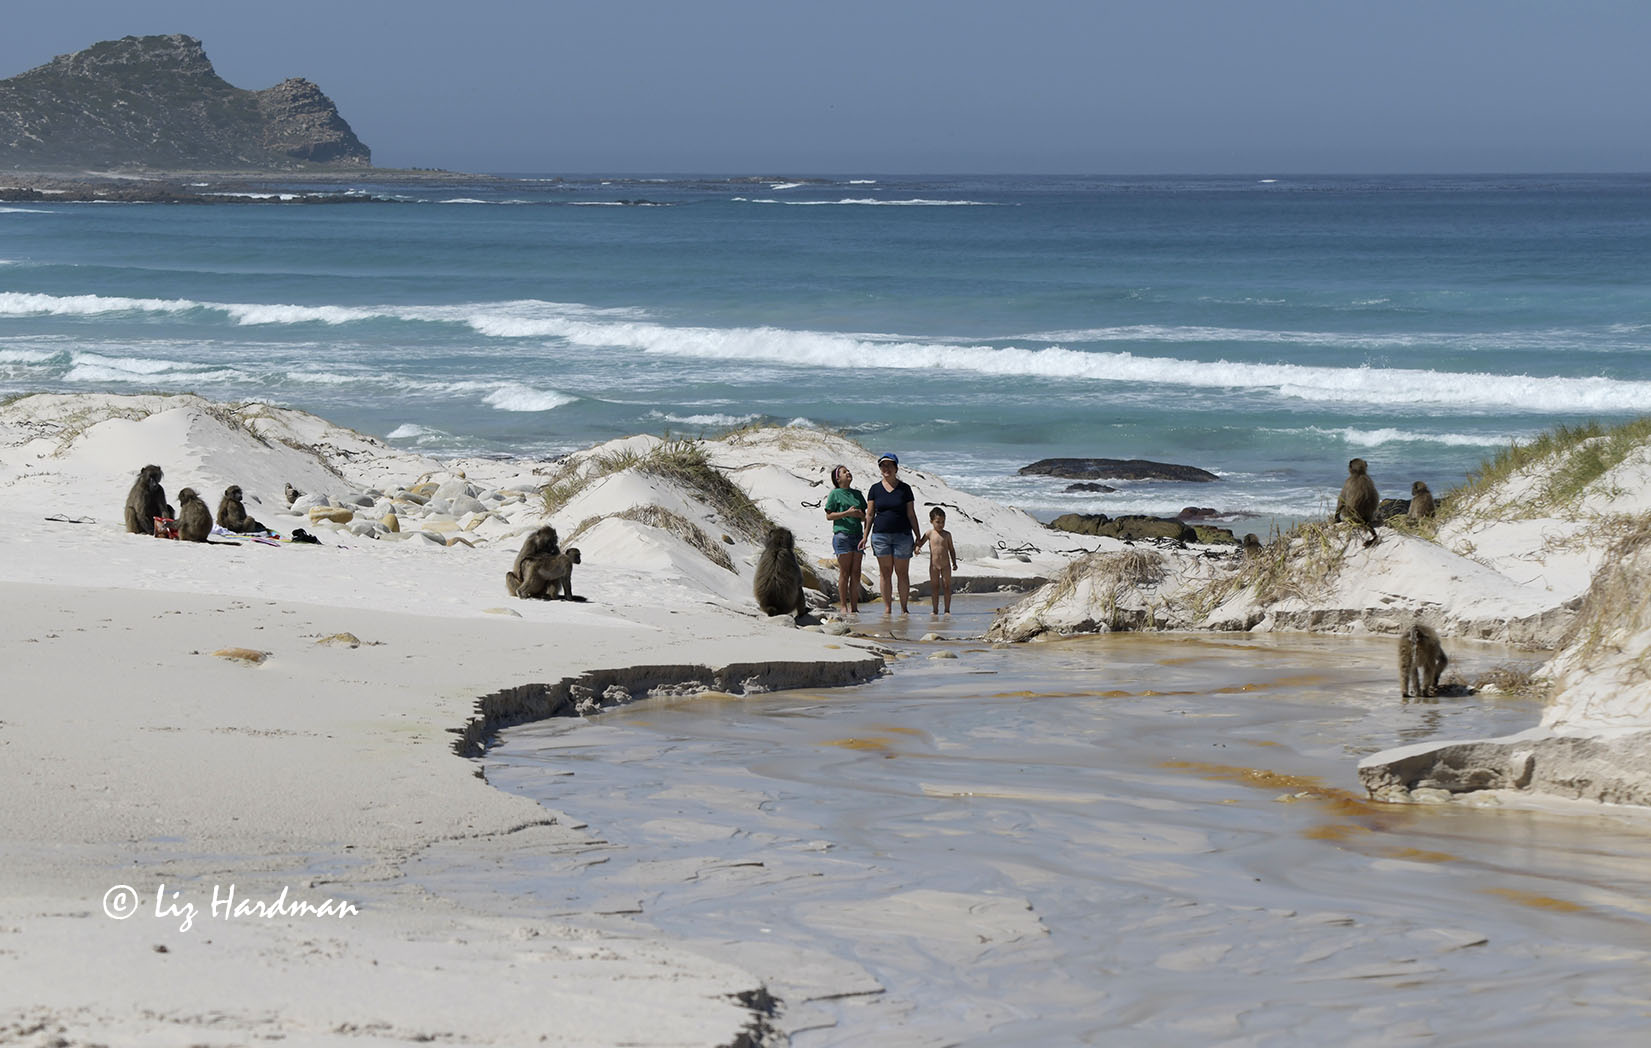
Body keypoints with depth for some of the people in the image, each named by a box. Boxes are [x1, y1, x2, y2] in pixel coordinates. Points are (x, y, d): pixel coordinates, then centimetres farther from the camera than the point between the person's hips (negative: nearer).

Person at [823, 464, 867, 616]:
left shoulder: (857, 494, 17)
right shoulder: (835, 494, 1)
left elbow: (864, 516, 21)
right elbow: (829, 516, -4)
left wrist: (860, 515, -3)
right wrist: (847, 513, -14)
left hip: (857, 534, 5)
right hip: (842, 534, -5)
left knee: (856, 573, 2)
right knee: (844, 572, -5)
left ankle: (854, 606, 5)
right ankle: (843, 605, -1)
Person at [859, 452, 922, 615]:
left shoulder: (905, 489, 4)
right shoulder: (875, 489, 7)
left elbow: (911, 514, 5)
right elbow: (870, 514, 9)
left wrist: (918, 538, 3)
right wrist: (865, 537, 2)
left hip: (902, 535, -1)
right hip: (880, 535, 1)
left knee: (902, 573, 0)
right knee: (885, 572, 2)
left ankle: (904, 608, 6)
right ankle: (887, 608, 7)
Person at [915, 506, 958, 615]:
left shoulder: (947, 535, 1)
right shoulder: (930, 533, 0)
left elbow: (951, 549, 7)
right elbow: (920, 542, 7)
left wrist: (954, 562, 3)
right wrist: (917, 547, -15)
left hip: (945, 565, 0)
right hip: (934, 565, 0)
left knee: (946, 586, 1)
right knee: (934, 587, 4)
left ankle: (947, 610, 6)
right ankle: (935, 609, 9)